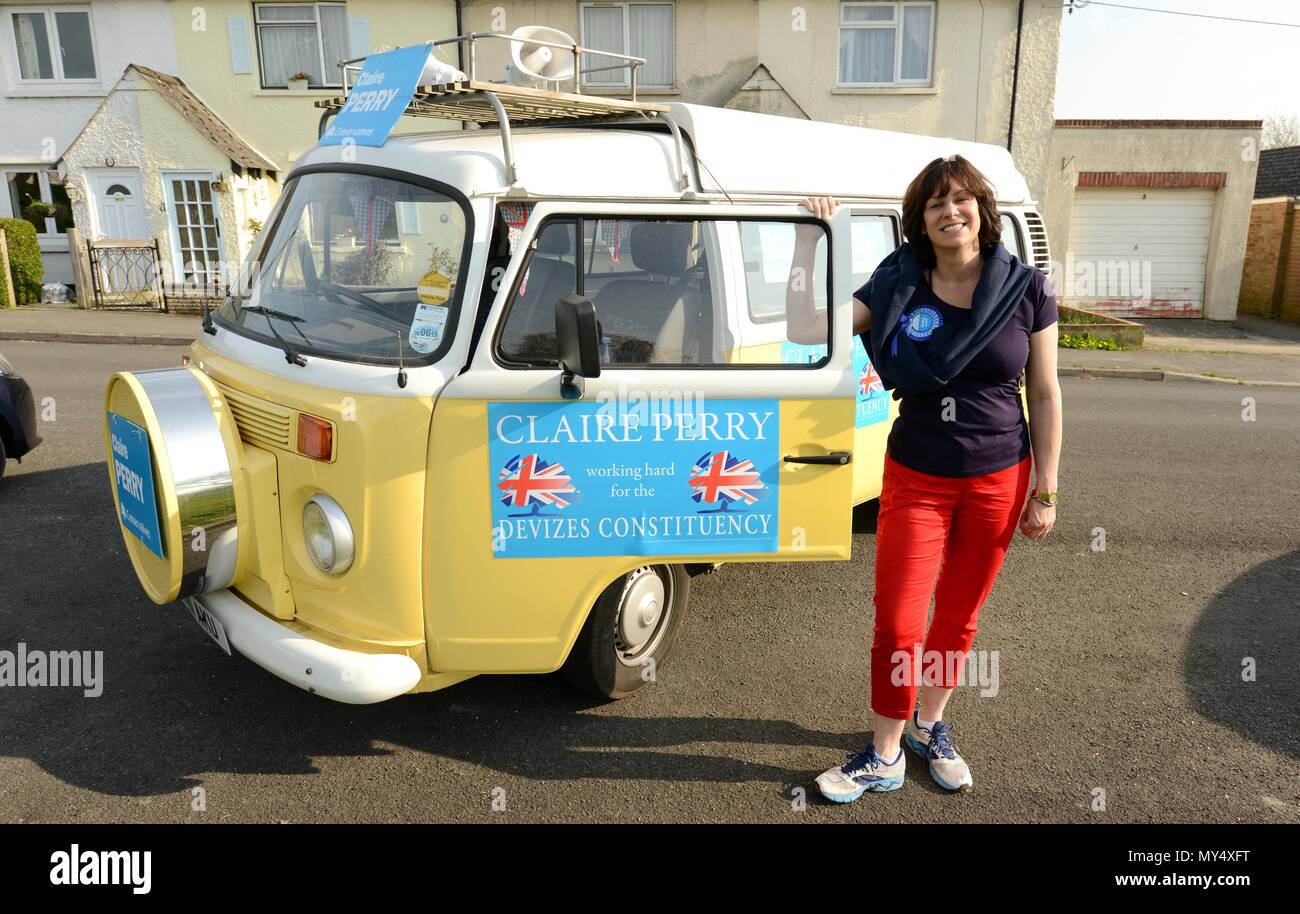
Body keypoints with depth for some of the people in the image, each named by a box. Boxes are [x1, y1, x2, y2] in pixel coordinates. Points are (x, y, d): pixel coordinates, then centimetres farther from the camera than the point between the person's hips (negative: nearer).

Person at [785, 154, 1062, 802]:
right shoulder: (897, 288, -5)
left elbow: (1044, 396, 0)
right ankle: (884, 757, 22)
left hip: (998, 480, 1)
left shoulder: (1026, 290, -4)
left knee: (958, 617, 14)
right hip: (915, 479, 0)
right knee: (897, 624, 1)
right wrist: (808, 240, -21)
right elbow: (805, 330, -15)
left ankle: (928, 727, 38)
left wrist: (1045, 490, -1)